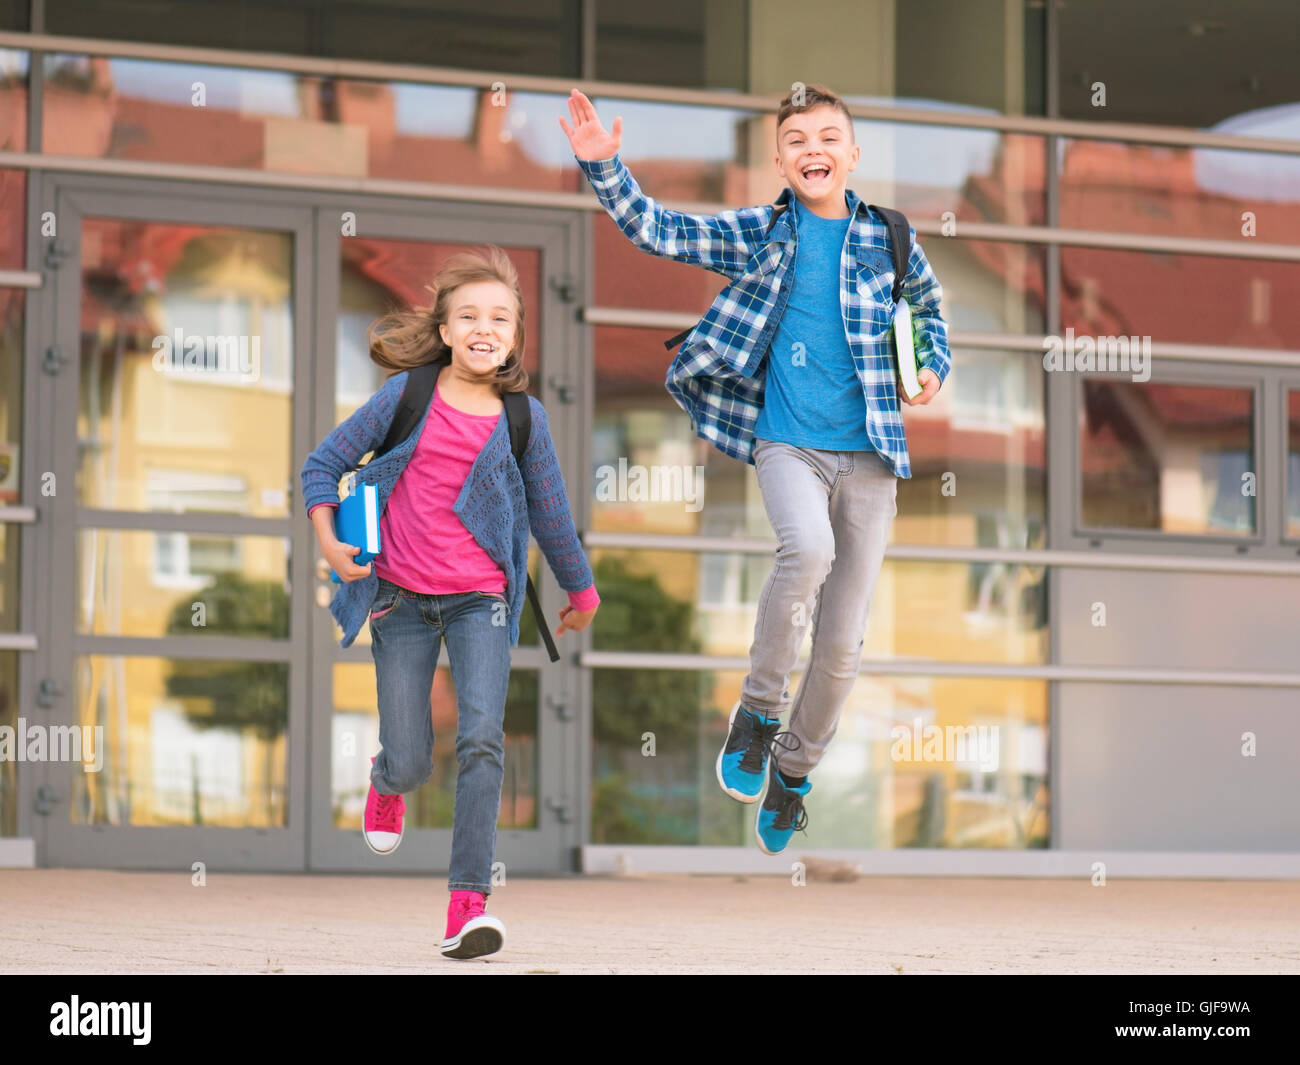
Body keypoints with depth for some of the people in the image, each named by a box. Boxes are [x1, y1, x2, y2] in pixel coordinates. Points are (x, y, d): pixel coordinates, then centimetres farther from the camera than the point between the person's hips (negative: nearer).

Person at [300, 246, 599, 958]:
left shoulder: (523, 418, 0)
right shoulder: (407, 397, -2)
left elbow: (550, 512, 14)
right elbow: (325, 464, 6)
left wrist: (581, 592, 24)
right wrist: (328, 540, -9)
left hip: (481, 600, 0)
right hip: (401, 598, 0)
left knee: (481, 737, -20)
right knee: (410, 762, 1)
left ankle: (469, 902, -19)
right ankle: (386, 784, 42)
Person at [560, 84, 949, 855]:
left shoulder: (887, 237, 8)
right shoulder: (759, 233, 5)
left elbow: (927, 301, 28)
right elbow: (659, 232, -1)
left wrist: (934, 365, 10)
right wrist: (604, 166, -14)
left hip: (868, 451, 2)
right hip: (787, 442, -2)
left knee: (842, 645, 2)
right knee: (808, 548, -35)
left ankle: (793, 770, 26)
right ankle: (758, 710, -13)